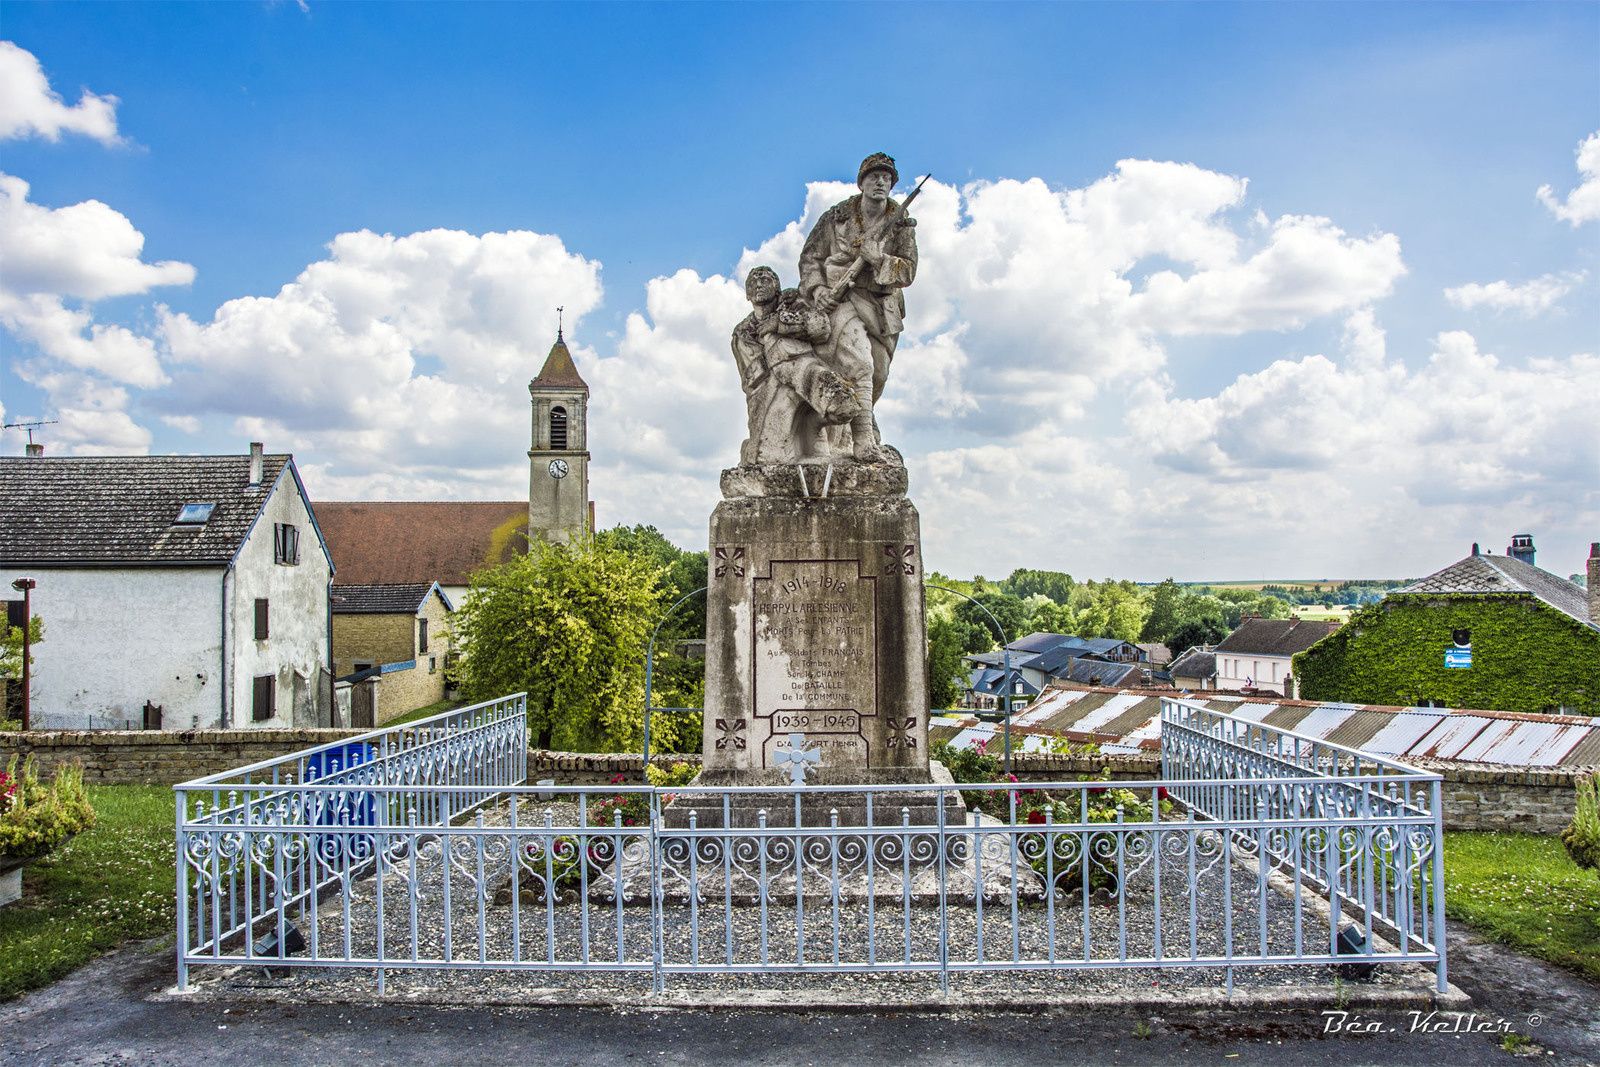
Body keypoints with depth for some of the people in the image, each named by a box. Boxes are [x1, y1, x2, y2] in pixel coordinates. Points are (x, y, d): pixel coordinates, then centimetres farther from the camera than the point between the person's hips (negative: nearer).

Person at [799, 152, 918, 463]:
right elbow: (810, 256, 5)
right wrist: (816, 288, -12)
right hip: (840, 298, -4)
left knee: (877, 377, 9)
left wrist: (878, 258, -22)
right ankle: (863, 442, -25)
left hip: (881, 307, 4)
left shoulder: (901, 224, 3)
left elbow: (908, 272, -5)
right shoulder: (837, 216, 0)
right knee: (859, 364, -24)